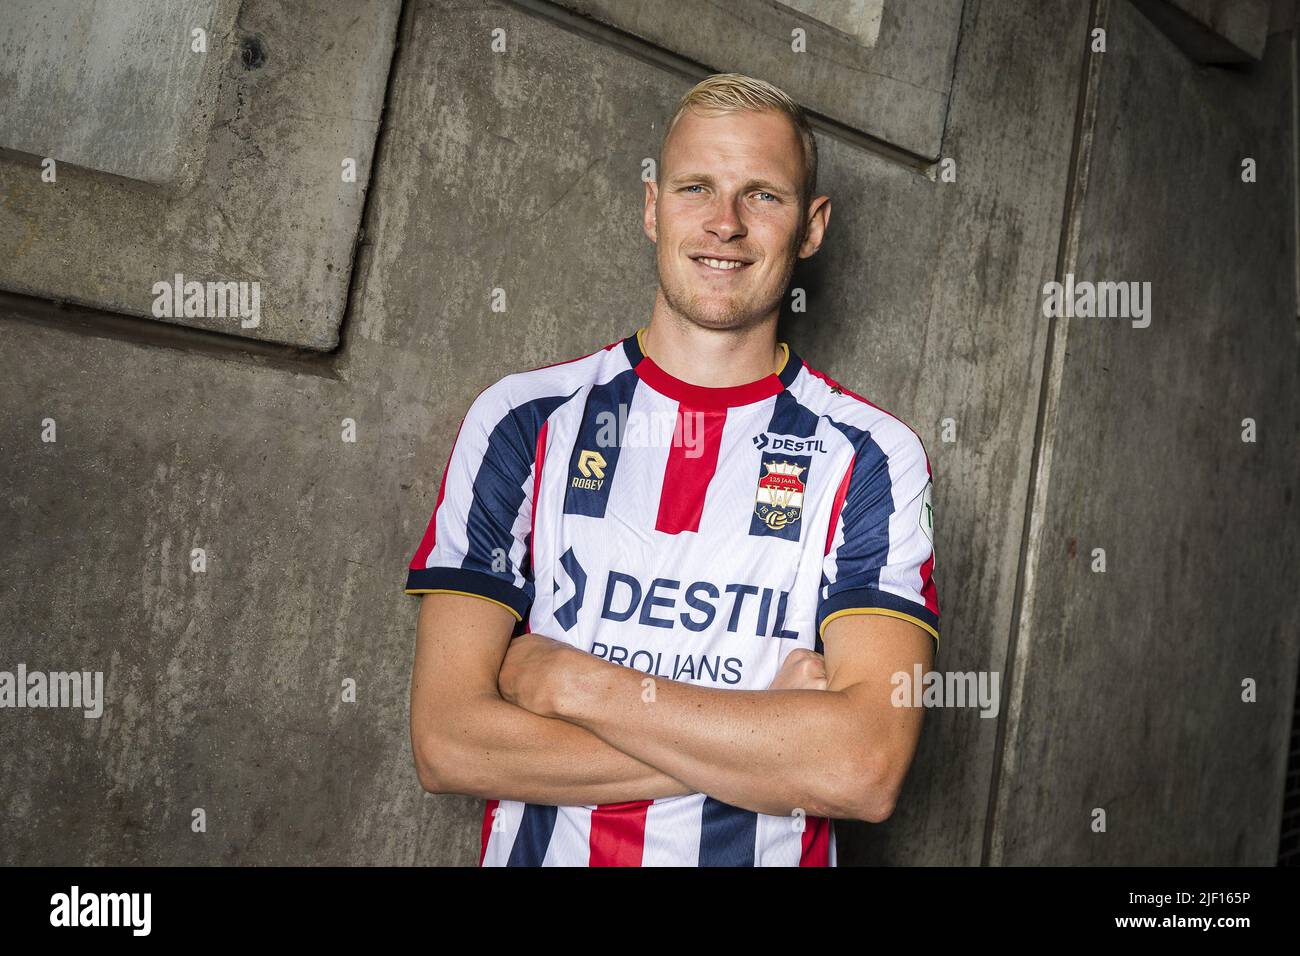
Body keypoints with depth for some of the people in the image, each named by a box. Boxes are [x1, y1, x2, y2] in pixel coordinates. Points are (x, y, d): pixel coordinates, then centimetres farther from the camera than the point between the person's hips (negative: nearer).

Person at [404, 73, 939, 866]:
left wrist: (570, 680, -13)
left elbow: (868, 770, -15)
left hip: (770, 853, 0)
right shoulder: (521, 422, -2)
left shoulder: (872, 459, -4)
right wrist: (767, 739, -14)